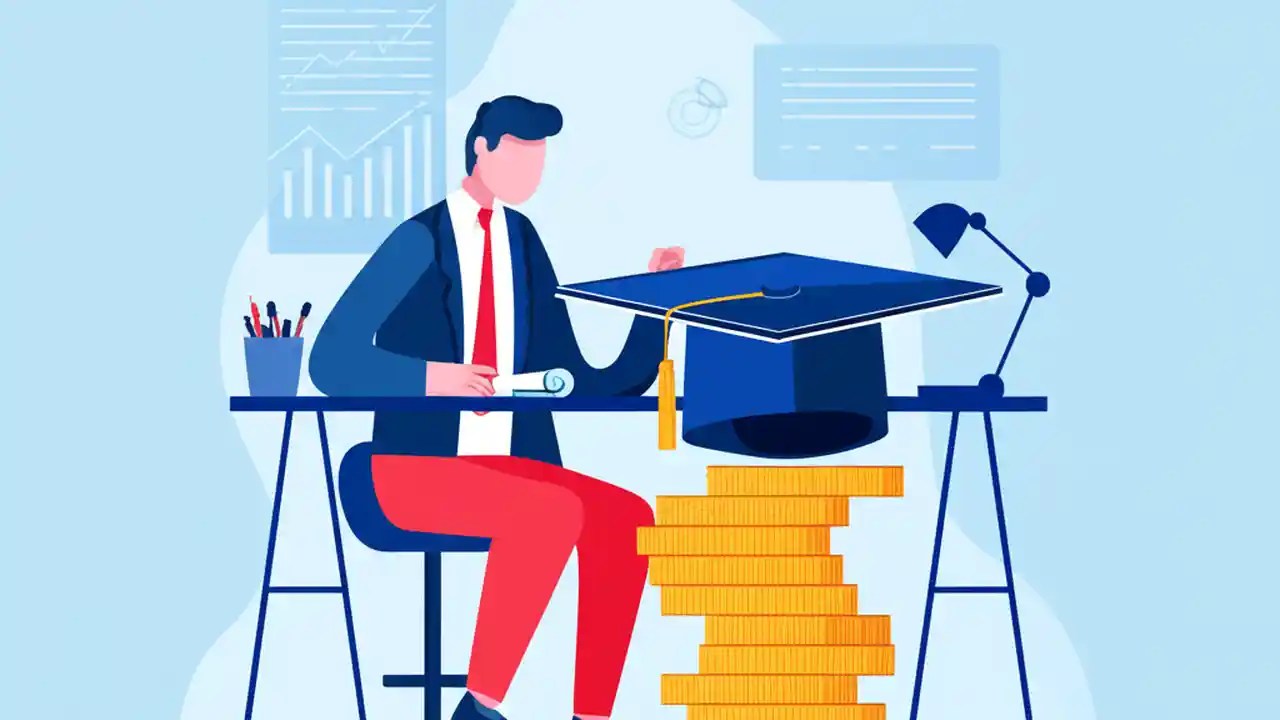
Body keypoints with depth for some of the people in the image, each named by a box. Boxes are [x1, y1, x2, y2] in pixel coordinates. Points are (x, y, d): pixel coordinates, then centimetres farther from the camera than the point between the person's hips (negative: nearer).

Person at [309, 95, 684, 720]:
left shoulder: (523, 246, 10)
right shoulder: (421, 241, -8)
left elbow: (590, 386, 10)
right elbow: (332, 362, -13)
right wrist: (430, 377, -26)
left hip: (505, 464, 6)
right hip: (417, 468, -6)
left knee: (626, 517, -17)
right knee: (553, 512, -31)